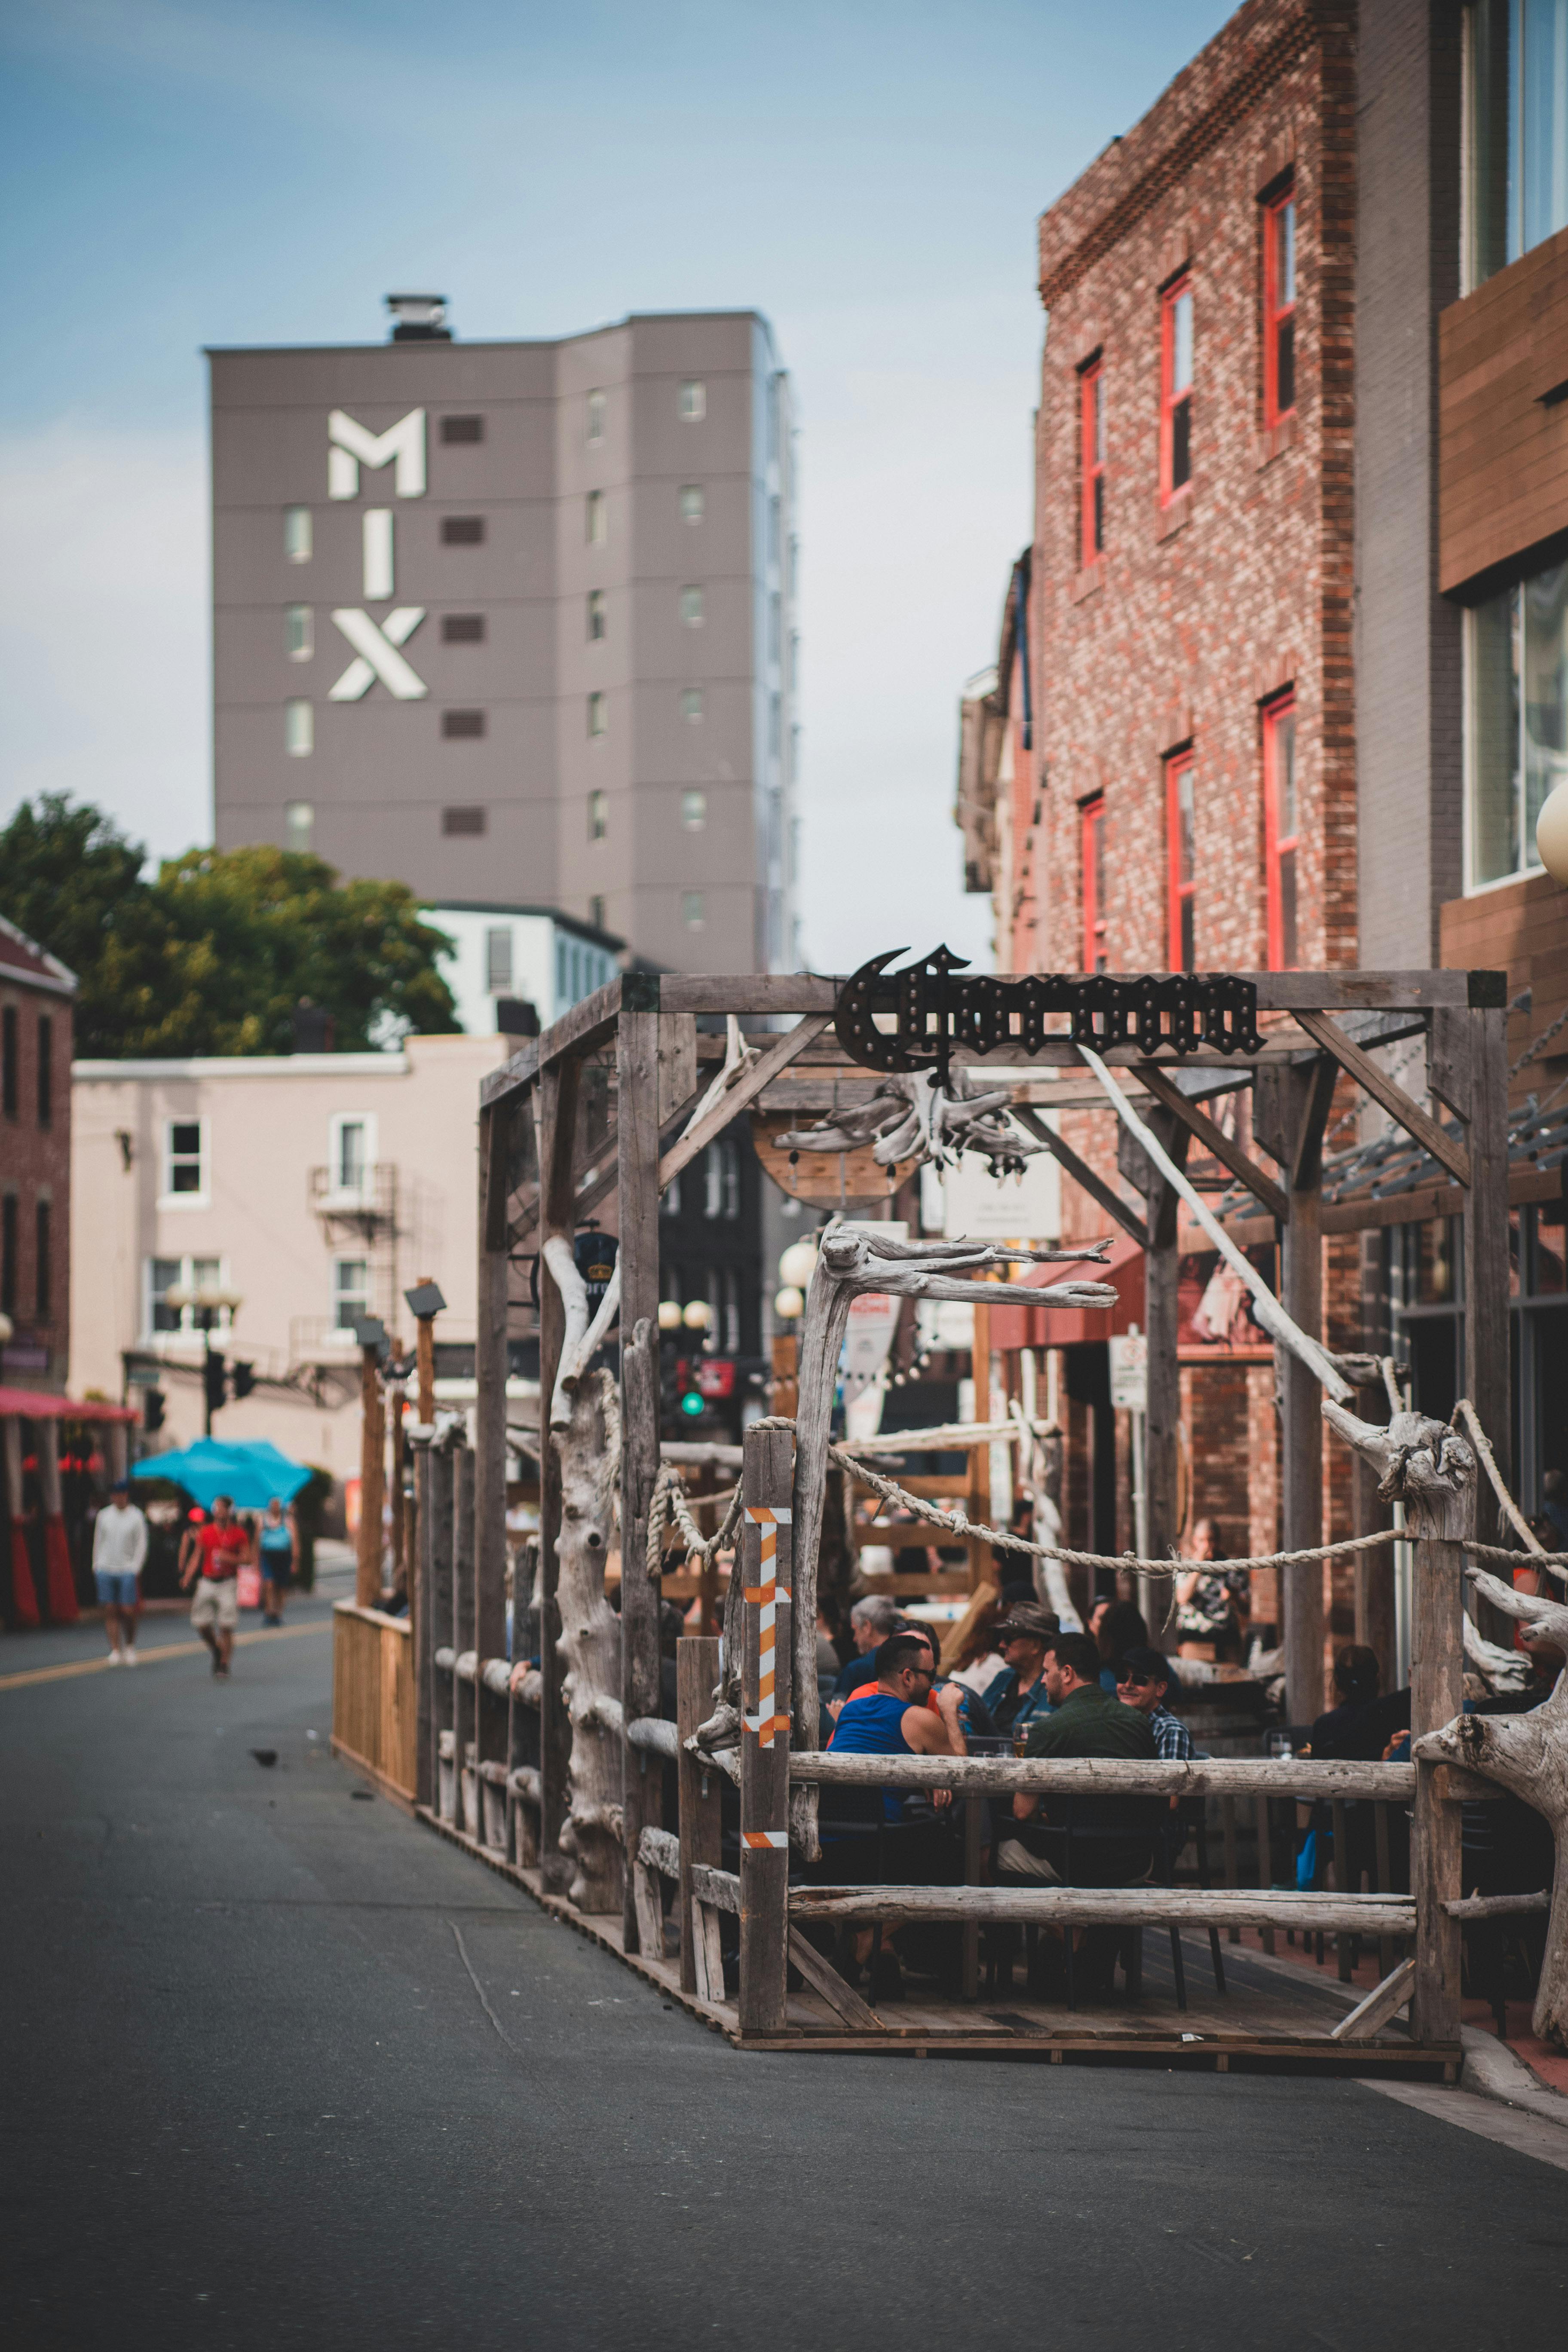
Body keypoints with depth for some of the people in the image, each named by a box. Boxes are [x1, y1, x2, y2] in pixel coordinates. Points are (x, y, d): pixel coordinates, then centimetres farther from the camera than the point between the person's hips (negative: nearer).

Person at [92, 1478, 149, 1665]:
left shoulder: (137, 1516, 0)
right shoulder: (104, 1515, 9)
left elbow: (141, 1545, 1)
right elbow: (98, 1542, 15)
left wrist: (135, 1568, -7)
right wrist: (96, 1566, 8)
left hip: (128, 1570, -3)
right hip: (105, 1570, 3)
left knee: (128, 1612, -4)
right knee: (110, 1612, -1)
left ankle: (130, 1646, 16)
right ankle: (116, 1650, 2)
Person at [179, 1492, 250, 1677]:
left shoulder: (238, 1534, -1)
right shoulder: (205, 1533, 5)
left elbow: (246, 1558, -1)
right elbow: (197, 1557, 8)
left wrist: (230, 1558, -19)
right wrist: (187, 1577, -4)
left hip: (227, 1583, -3)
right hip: (207, 1582, 3)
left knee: (226, 1627, -5)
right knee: (201, 1624, 0)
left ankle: (224, 1665, 4)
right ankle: (216, 1650, 28)